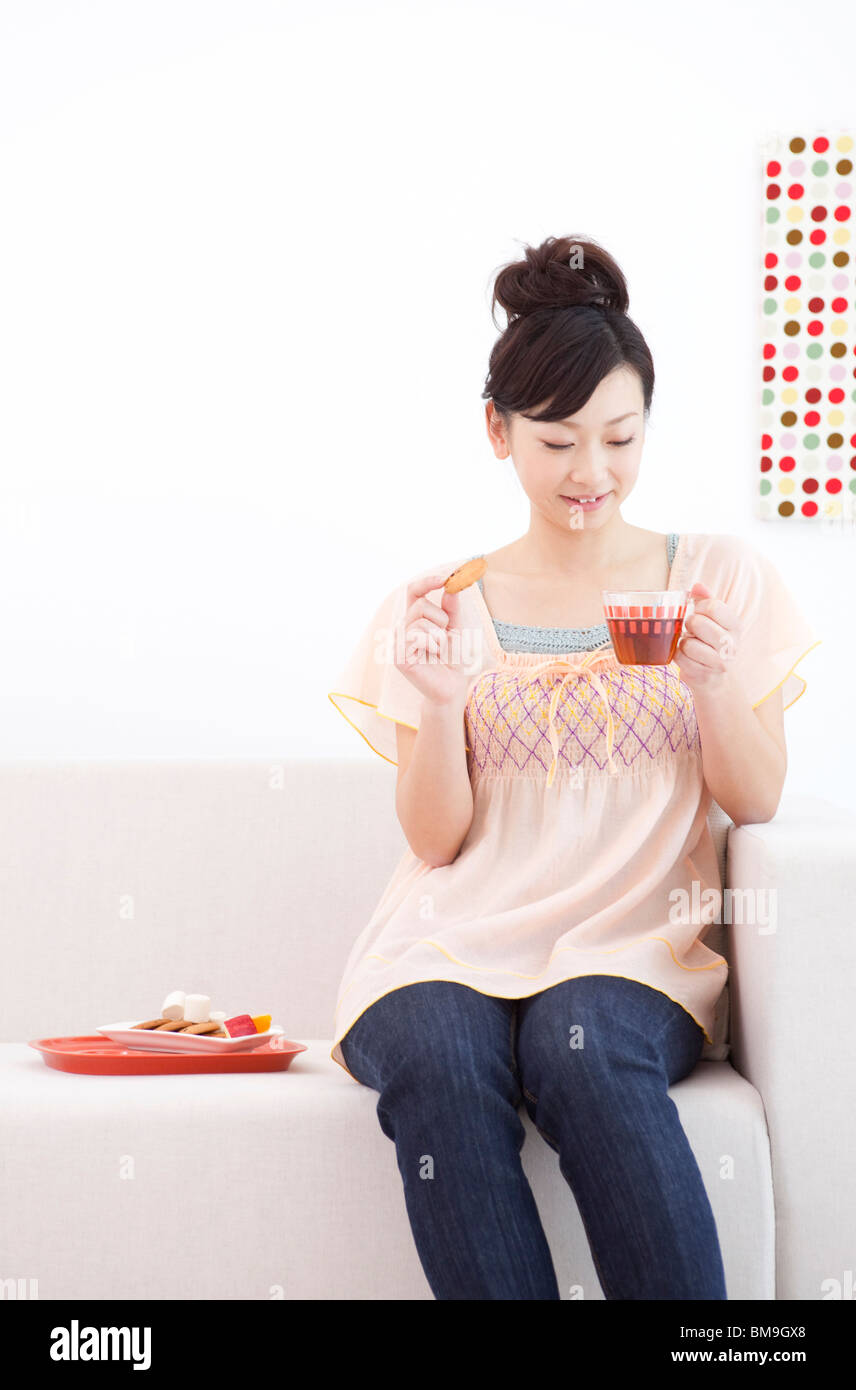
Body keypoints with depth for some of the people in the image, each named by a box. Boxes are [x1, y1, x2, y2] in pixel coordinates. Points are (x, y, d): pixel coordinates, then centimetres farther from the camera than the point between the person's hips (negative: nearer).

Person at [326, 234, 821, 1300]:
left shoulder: (720, 579, 11)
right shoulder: (440, 606, 10)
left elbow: (754, 804, 7)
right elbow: (437, 843, 6)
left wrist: (711, 680, -12)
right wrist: (441, 701, -12)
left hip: (636, 943, 0)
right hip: (458, 943, 1)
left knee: (581, 1045, -35)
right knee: (438, 1062, -34)